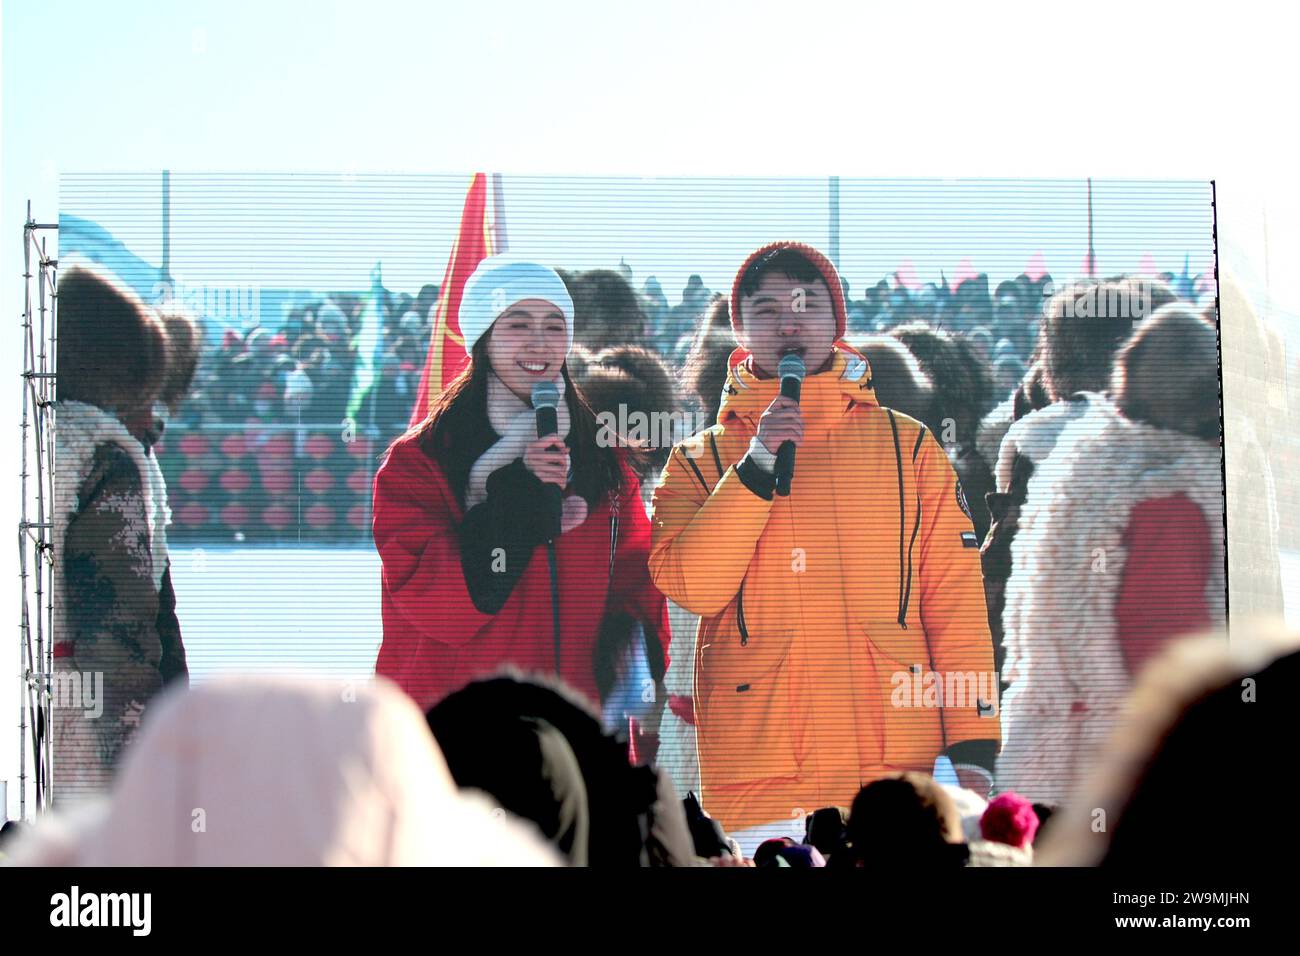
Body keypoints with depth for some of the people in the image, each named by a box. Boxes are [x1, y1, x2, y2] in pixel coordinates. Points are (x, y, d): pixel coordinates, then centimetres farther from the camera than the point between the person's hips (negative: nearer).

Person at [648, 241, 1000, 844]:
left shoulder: (908, 446, 11)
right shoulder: (699, 461, 10)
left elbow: (955, 602, 7)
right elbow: (691, 587, -6)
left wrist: (972, 747, -1)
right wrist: (758, 466, -12)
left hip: (899, 767, 1)